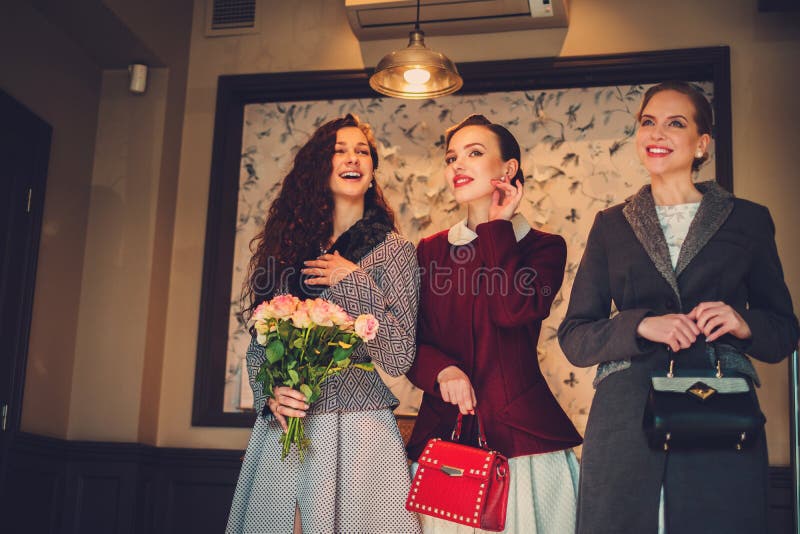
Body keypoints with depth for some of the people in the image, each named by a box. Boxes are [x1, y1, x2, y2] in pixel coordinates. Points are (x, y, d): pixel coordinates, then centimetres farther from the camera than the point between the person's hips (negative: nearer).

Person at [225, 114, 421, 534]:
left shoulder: (393, 250, 0)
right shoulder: (286, 244, 8)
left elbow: (399, 358, -6)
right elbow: (257, 344, 9)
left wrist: (354, 280, -10)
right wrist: (270, 394, -9)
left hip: (358, 433, -3)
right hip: (281, 428, 3)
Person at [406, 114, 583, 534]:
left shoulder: (543, 247, 4)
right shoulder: (430, 251, 12)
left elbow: (512, 310, -16)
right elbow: (410, 342, 7)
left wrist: (497, 226, -5)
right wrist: (442, 371, -15)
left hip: (520, 434, -2)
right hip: (442, 432, 3)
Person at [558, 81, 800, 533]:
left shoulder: (749, 220, 9)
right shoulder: (612, 226, 10)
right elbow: (574, 338, 5)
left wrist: (744, 323, -11)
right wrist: (641, 325, -12)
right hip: (626, 422, 1)